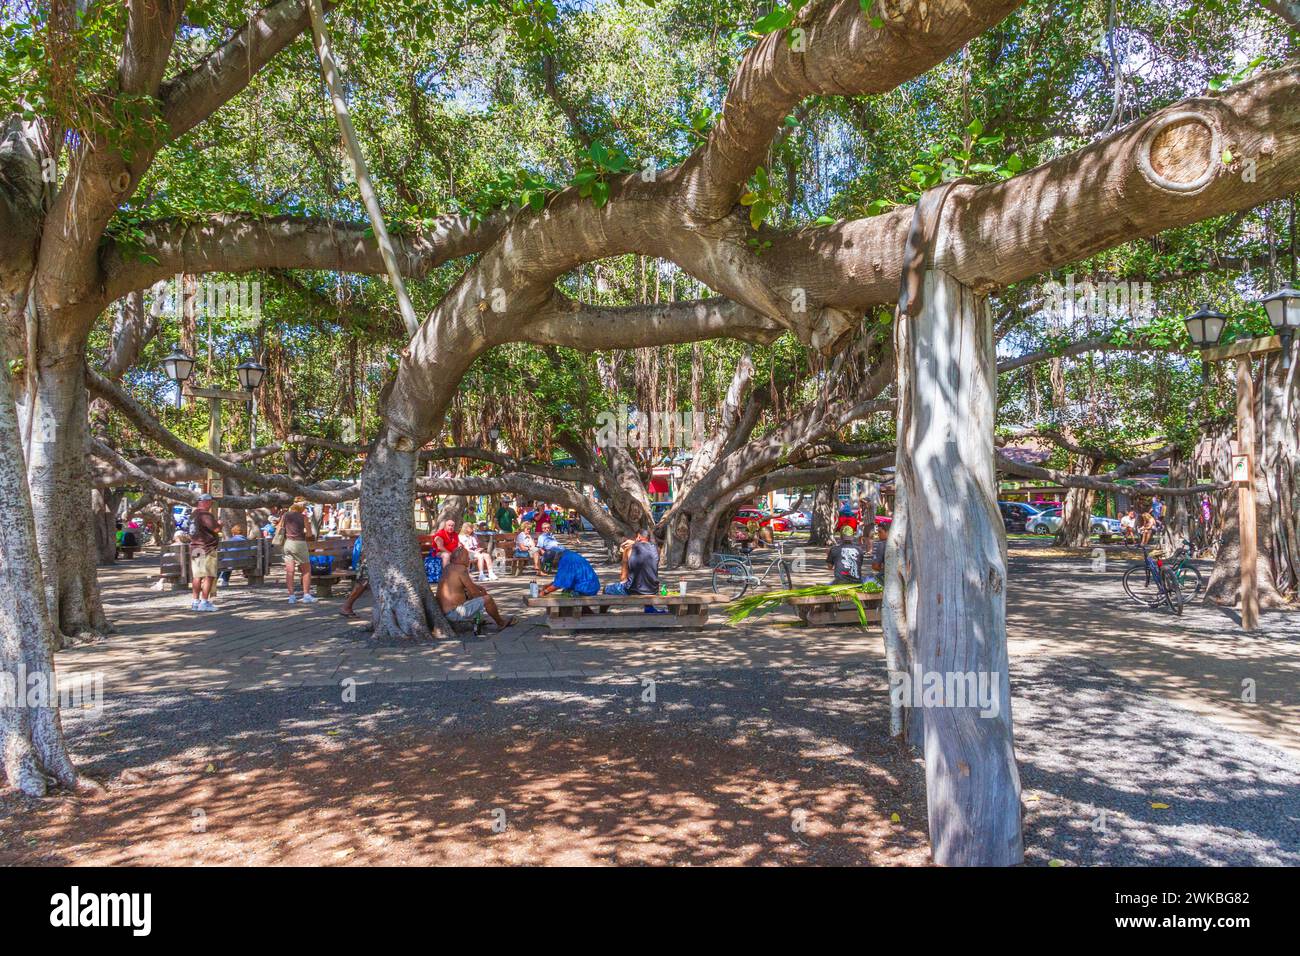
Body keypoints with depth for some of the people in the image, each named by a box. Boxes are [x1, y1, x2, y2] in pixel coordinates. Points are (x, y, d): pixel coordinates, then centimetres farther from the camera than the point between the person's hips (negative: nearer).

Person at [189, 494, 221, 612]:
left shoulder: (193, 514, 15)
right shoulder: (205, 515, -15)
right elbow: (216, 529, -22)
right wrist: (219, 523, 0)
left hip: (195, 547, 9)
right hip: (206, 548, -9)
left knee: (197, 576, 12)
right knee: (209, 576, -6)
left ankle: (195, 602, 14)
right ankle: (204, 602, -8)